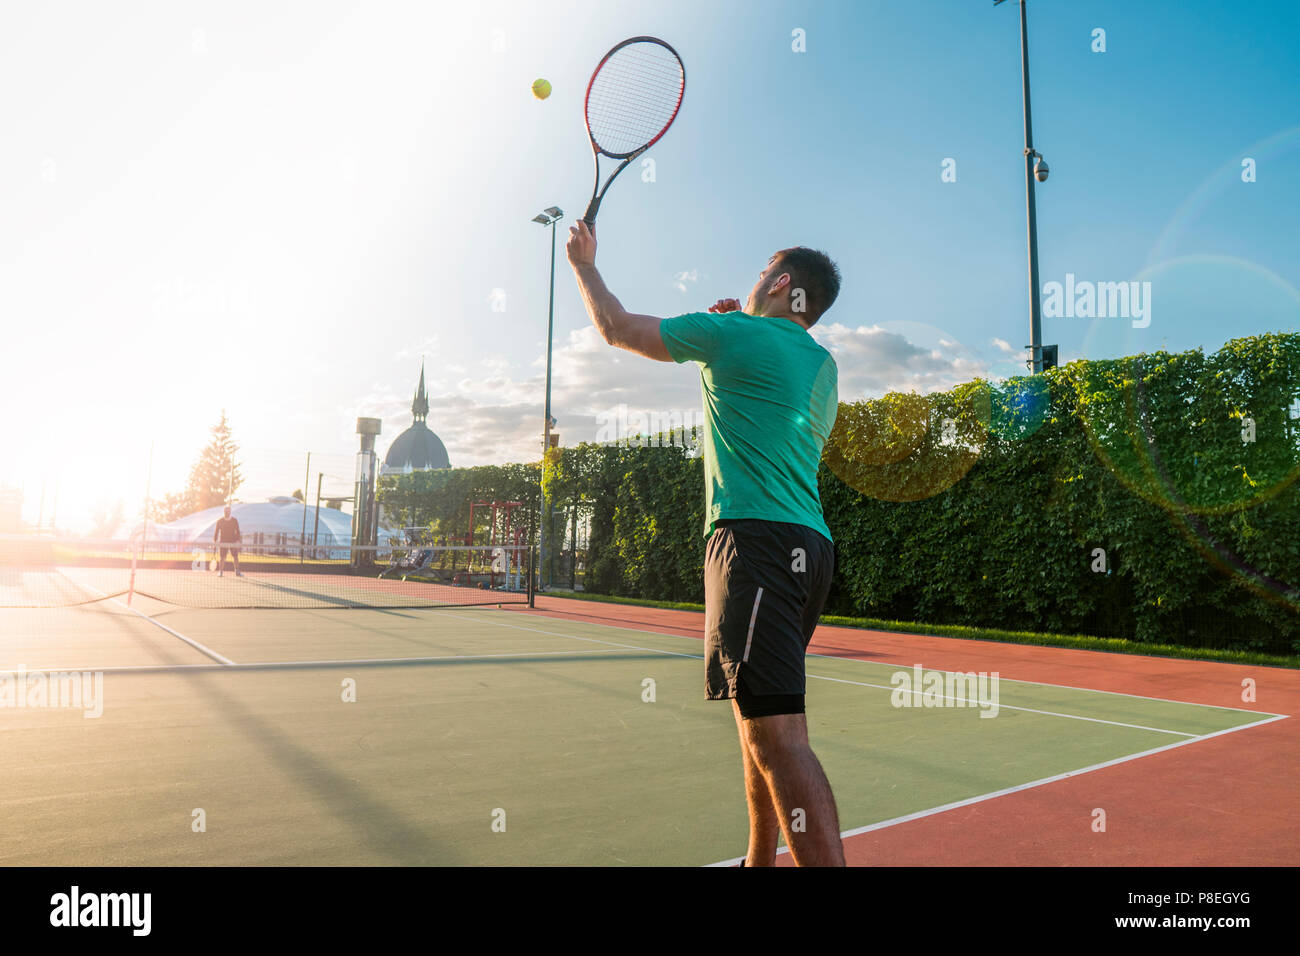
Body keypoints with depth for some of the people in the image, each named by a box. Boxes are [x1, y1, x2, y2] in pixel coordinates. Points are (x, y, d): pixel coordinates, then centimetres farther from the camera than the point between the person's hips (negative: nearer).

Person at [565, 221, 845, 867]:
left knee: (776, 734, -14)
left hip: (755, 538, -9)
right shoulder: (821, 364, 20)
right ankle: (760, 862, 30)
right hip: (809, 544, 9)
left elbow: (617, 328, 10)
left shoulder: (734, 333, -1)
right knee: (760, 719, 18)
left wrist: (583, 264, 27)